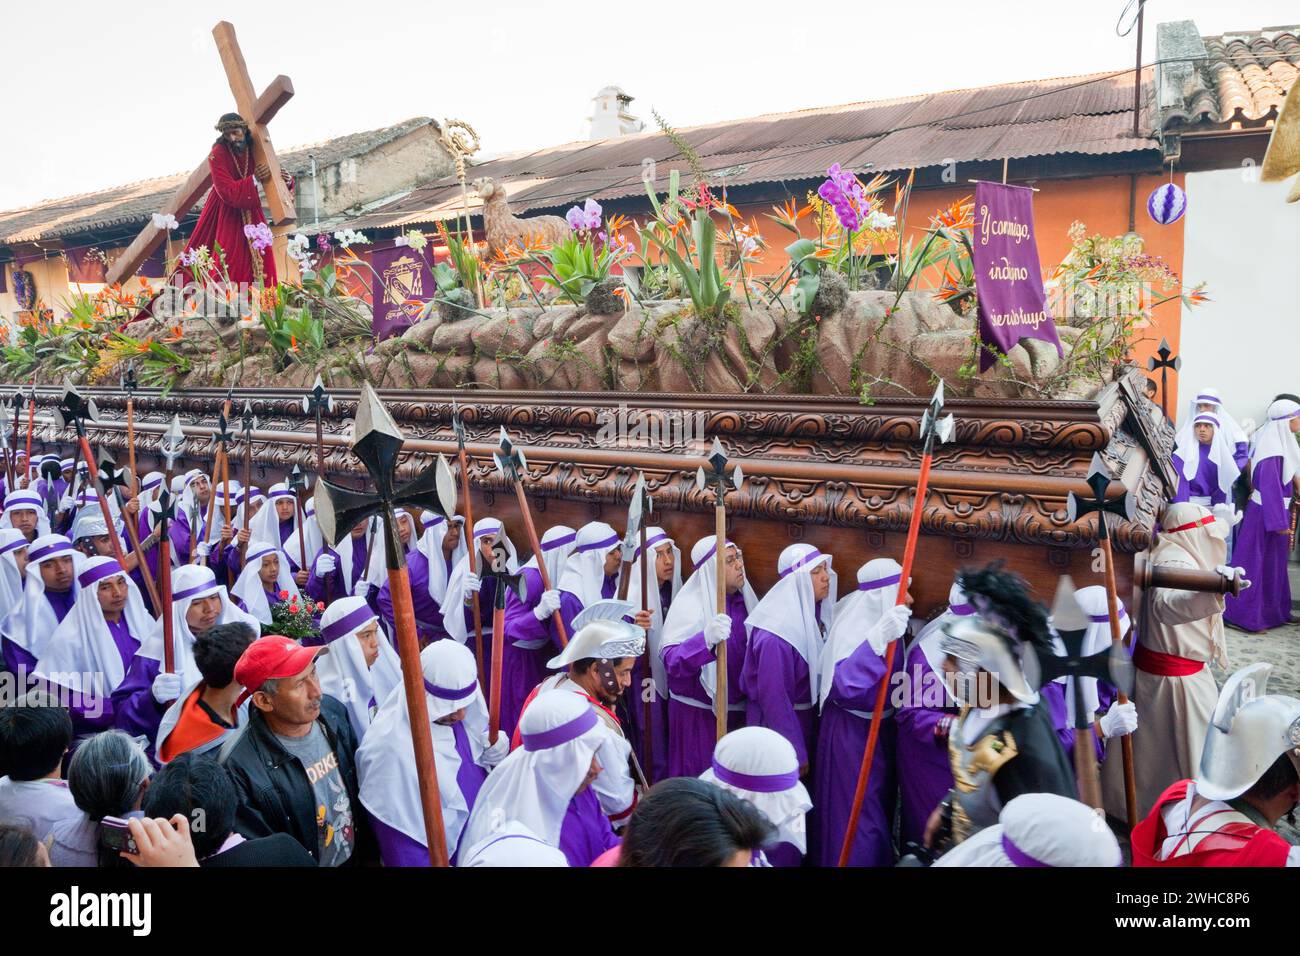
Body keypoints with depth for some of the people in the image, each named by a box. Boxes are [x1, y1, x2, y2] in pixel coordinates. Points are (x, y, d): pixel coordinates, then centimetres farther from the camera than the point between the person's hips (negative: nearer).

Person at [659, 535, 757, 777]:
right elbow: (669, 659, -28)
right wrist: (705, 638, -43)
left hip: (739, 711, 5)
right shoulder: (689, 605, -14)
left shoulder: (744, 601, 3)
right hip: (699, 714, -5)